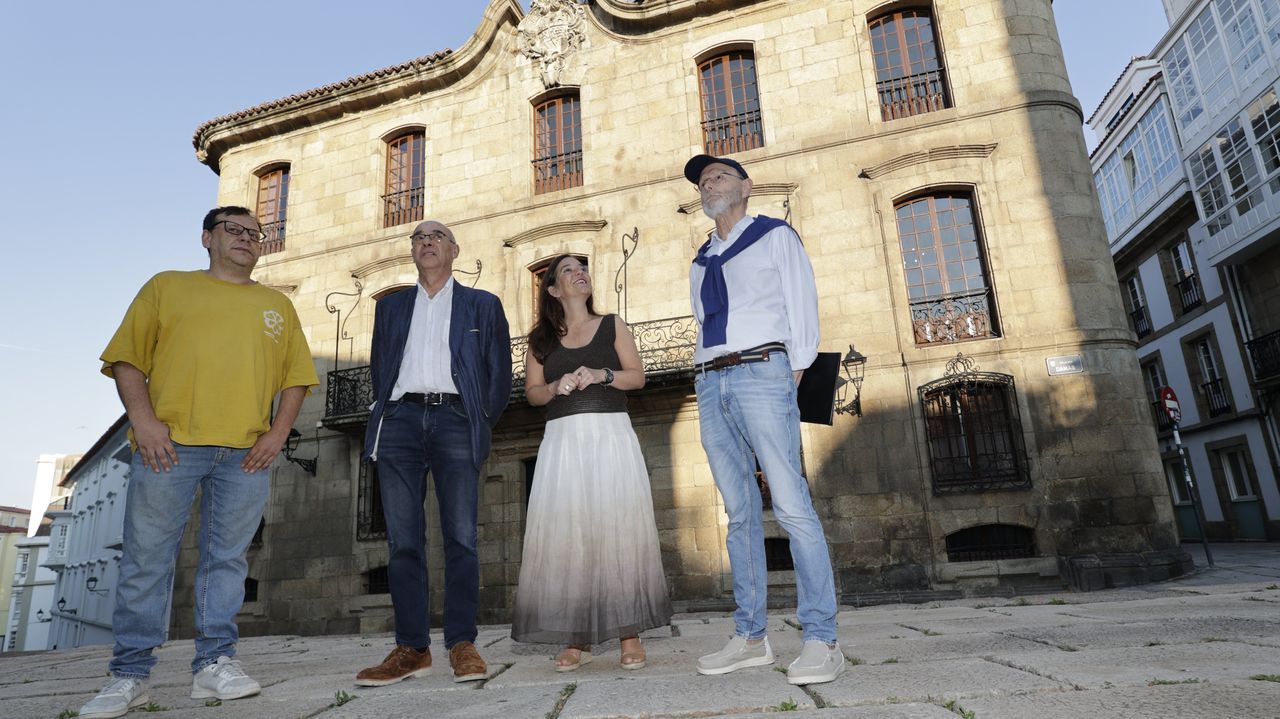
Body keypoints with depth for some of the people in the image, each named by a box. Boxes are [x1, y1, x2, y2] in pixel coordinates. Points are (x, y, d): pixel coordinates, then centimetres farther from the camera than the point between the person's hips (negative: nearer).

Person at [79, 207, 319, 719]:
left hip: (246, 453, 2)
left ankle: (215, 663, 12)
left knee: (227, 559, 4)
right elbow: (126, 358, 6)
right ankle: (130, 675, 13)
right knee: (147, 559, 2)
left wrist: (278, 432, 0)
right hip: (169, 444, -1)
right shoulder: (167, 287, 14)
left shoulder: (277, 306, 18)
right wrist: (143, 419, -7)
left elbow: (296, 376, 14)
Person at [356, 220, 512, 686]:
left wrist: (482, 425, 4)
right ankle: (411, 648, 5)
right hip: (400, 419, 3)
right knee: (402, 539, -1)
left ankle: (462, 644, 1)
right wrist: (385, 416, 8)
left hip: (454, 418, -2)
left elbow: (499, 372, 10)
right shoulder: (391, 306, 22)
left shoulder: (482, 305, 14)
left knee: (461, 537, -7)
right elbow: (379, 367, 19)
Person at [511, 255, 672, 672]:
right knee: (566, 535, -5)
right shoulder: (542, 338, 15)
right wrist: (556, 387, -9)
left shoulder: (612, 325, 13)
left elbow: (637, 376, 6)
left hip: (611, 435, -1)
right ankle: (576, 640, 3)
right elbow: (531, 392, 10)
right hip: (563, 439, 1)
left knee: (618, 530, -5)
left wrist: (602, 375, -10)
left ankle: (629, 634, 2)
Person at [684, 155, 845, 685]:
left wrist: (794, 372, -6)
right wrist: (706, 379, 8)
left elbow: (802, 304, 3)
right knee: (739, 512, 4)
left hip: (761, 371, -5)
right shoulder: (701, 261, 26)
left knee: (792, 505, -12)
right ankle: (750, 637, 8)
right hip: (711, 383, 5)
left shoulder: (775, 236, 12)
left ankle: (820, 641, -8)